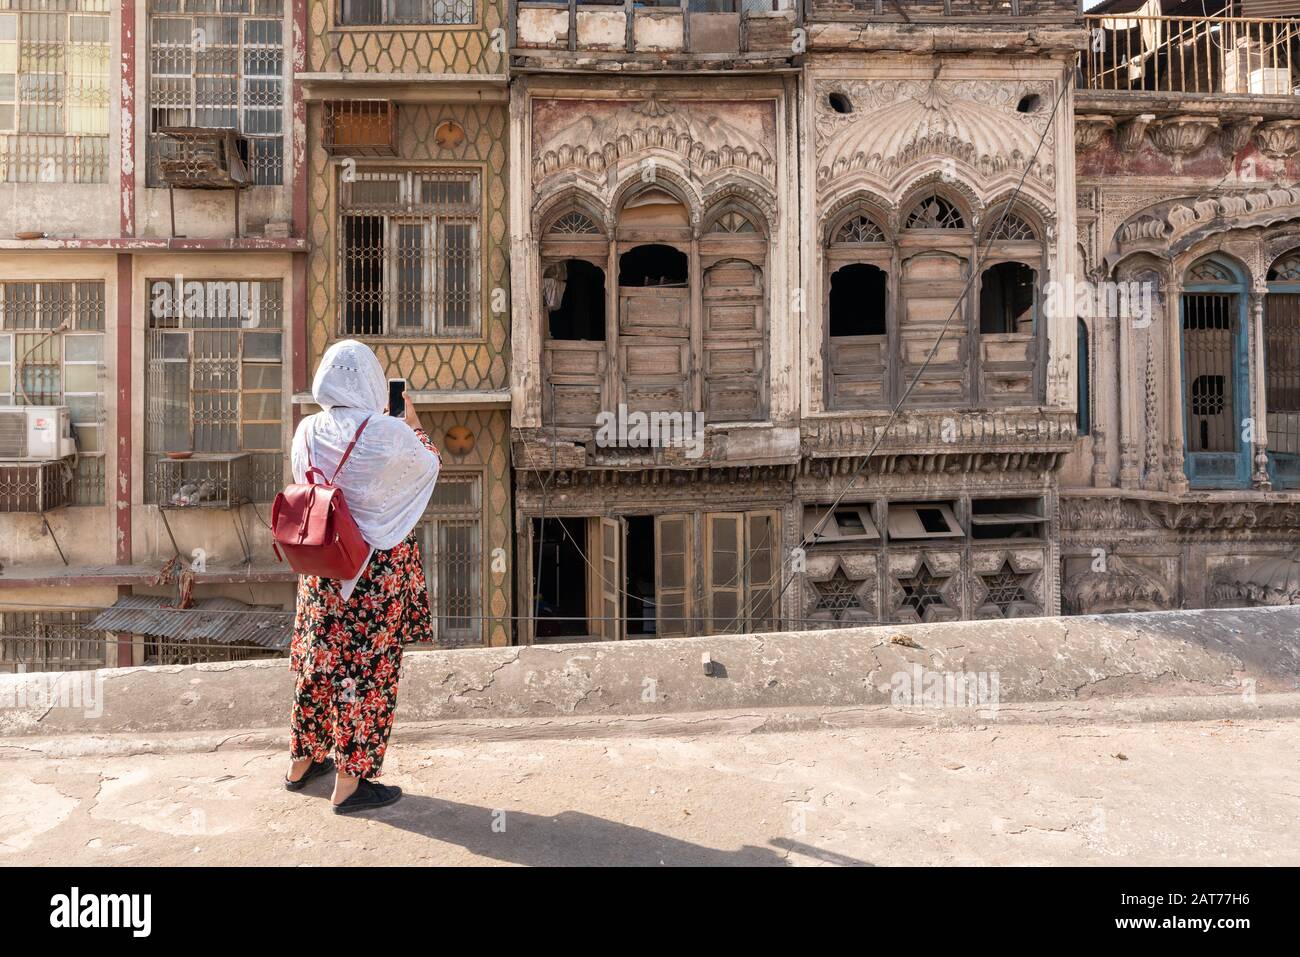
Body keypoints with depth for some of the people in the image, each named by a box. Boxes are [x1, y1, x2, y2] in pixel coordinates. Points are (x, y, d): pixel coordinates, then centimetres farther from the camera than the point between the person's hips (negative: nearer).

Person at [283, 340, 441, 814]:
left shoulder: (307, 432, -4)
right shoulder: (389, 434, -18)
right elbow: (430, 465, 0)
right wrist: (412, 422, 14)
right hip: (378, 568, -5)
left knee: (318, 659, 19)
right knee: (368, 668, 6)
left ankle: (301, 761, 35)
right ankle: (349, 783, 16)